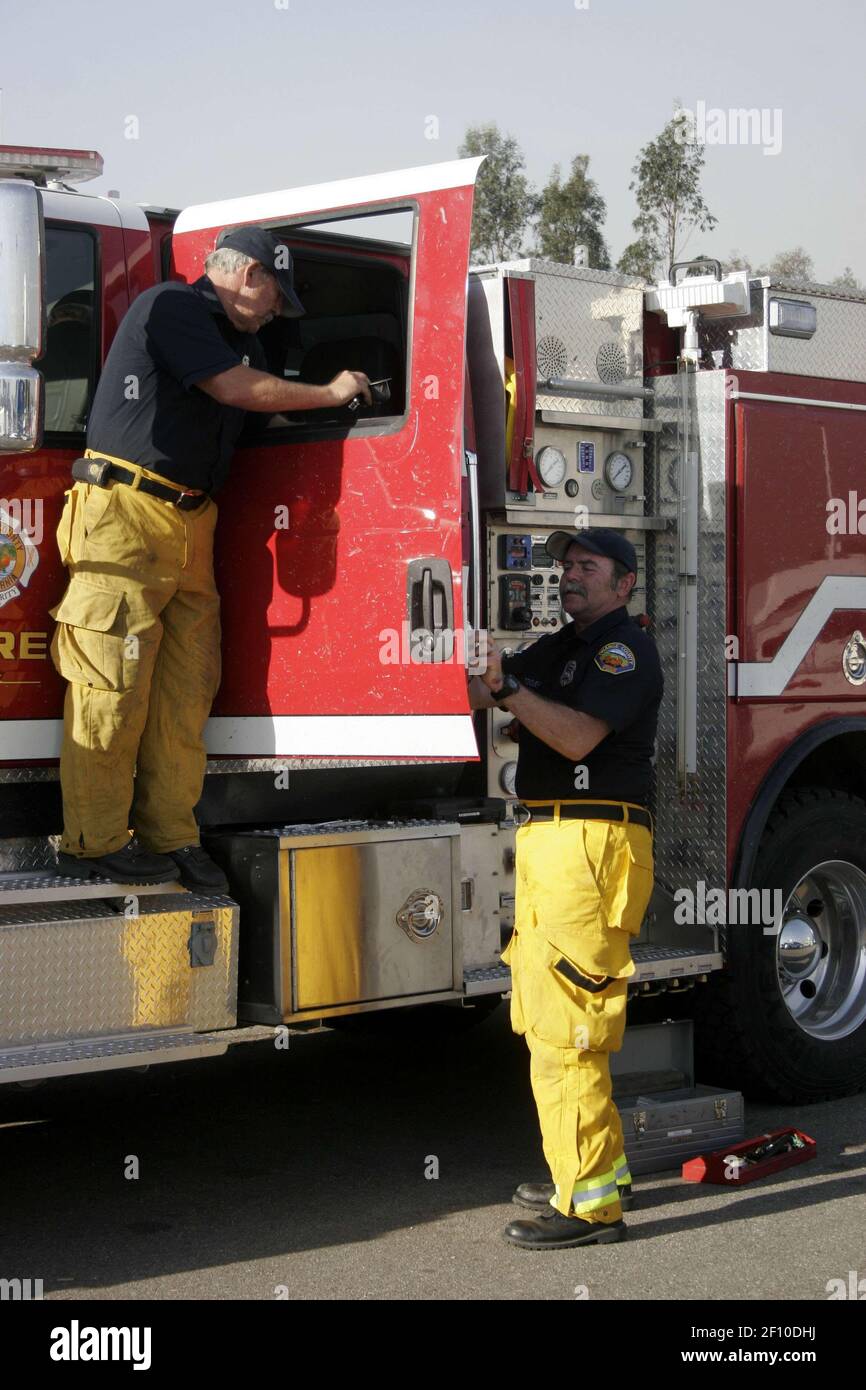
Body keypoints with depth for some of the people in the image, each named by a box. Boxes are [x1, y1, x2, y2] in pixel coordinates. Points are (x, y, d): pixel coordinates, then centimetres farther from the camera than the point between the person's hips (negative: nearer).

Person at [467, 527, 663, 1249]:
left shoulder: (627, 648, -6)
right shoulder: (561, 647, 22)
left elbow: (579, 735, -20)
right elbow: (475, 691, 14)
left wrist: (506, 686, -26)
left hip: (592, 844, -10)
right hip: (545, 839, 10)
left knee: (564, 1027, -11)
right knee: (547, 1018, 15)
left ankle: (590, 1203, -8)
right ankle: (600, 1167, 26)